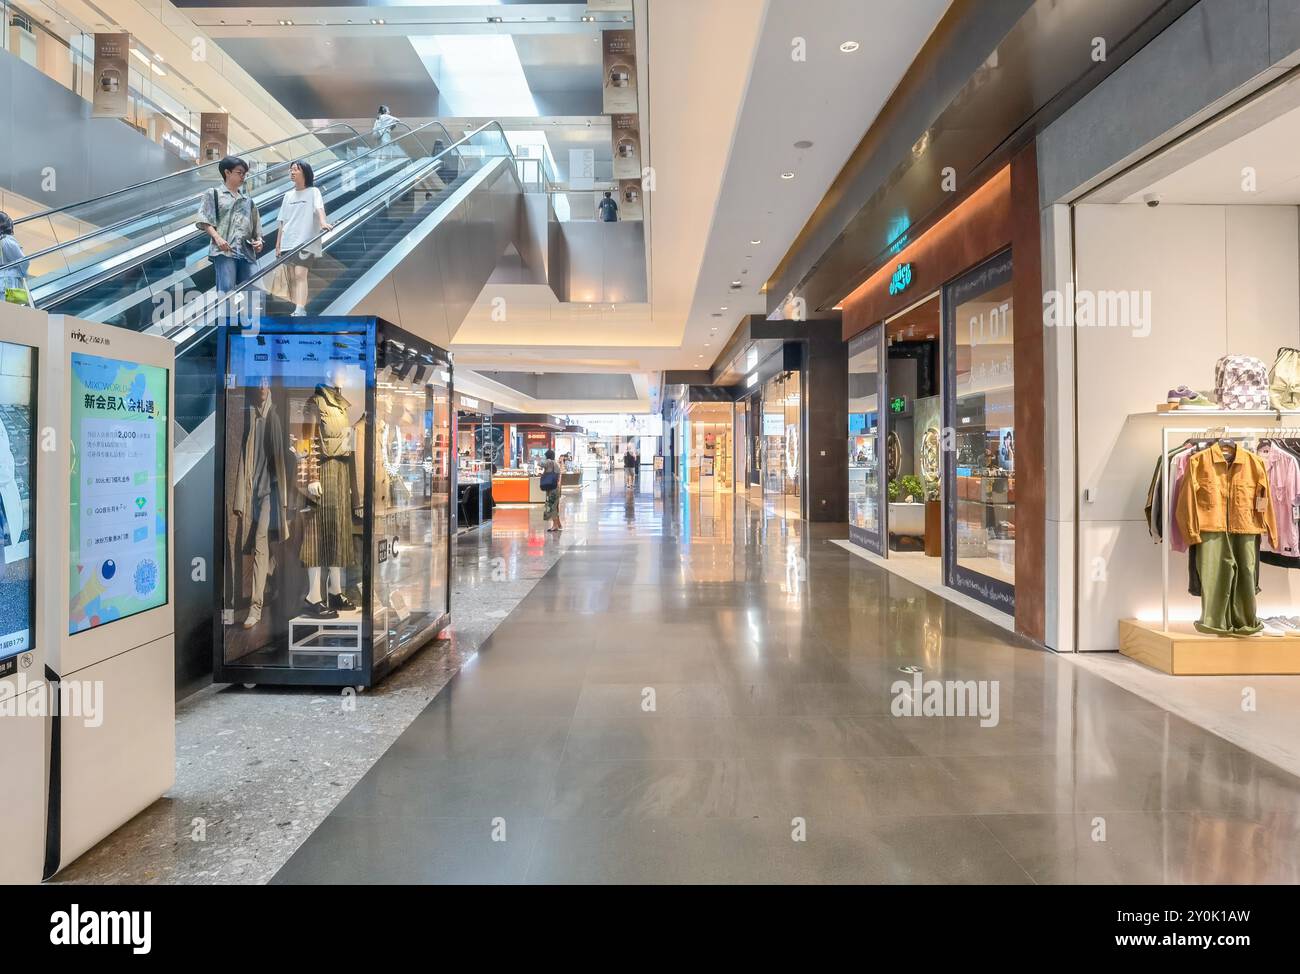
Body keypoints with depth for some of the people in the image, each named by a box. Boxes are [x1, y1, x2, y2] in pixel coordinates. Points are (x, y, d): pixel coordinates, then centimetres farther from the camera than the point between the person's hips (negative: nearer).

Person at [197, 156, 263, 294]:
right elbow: (204, 221, 2)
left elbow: (256, 227, 24)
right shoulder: (214, 194, 12)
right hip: (224, 250, -5)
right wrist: (217, 238, -13)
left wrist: (259, 240, 3)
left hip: (247, 252, 5)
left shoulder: (248, 200, 26)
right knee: (226, 291, -14)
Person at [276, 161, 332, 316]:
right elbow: (282, 222, 19)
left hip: (306, 242, -6)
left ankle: (300, 312, -27)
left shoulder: (313, 192, 3)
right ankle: (295, 310, 8)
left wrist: (323, 222, -40)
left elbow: (319, 208, -18)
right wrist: (278, 244, 15)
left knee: (300, 275, -18)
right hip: (288, 243, 6)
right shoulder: (288, 195, 18)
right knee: (291, 277, 4)